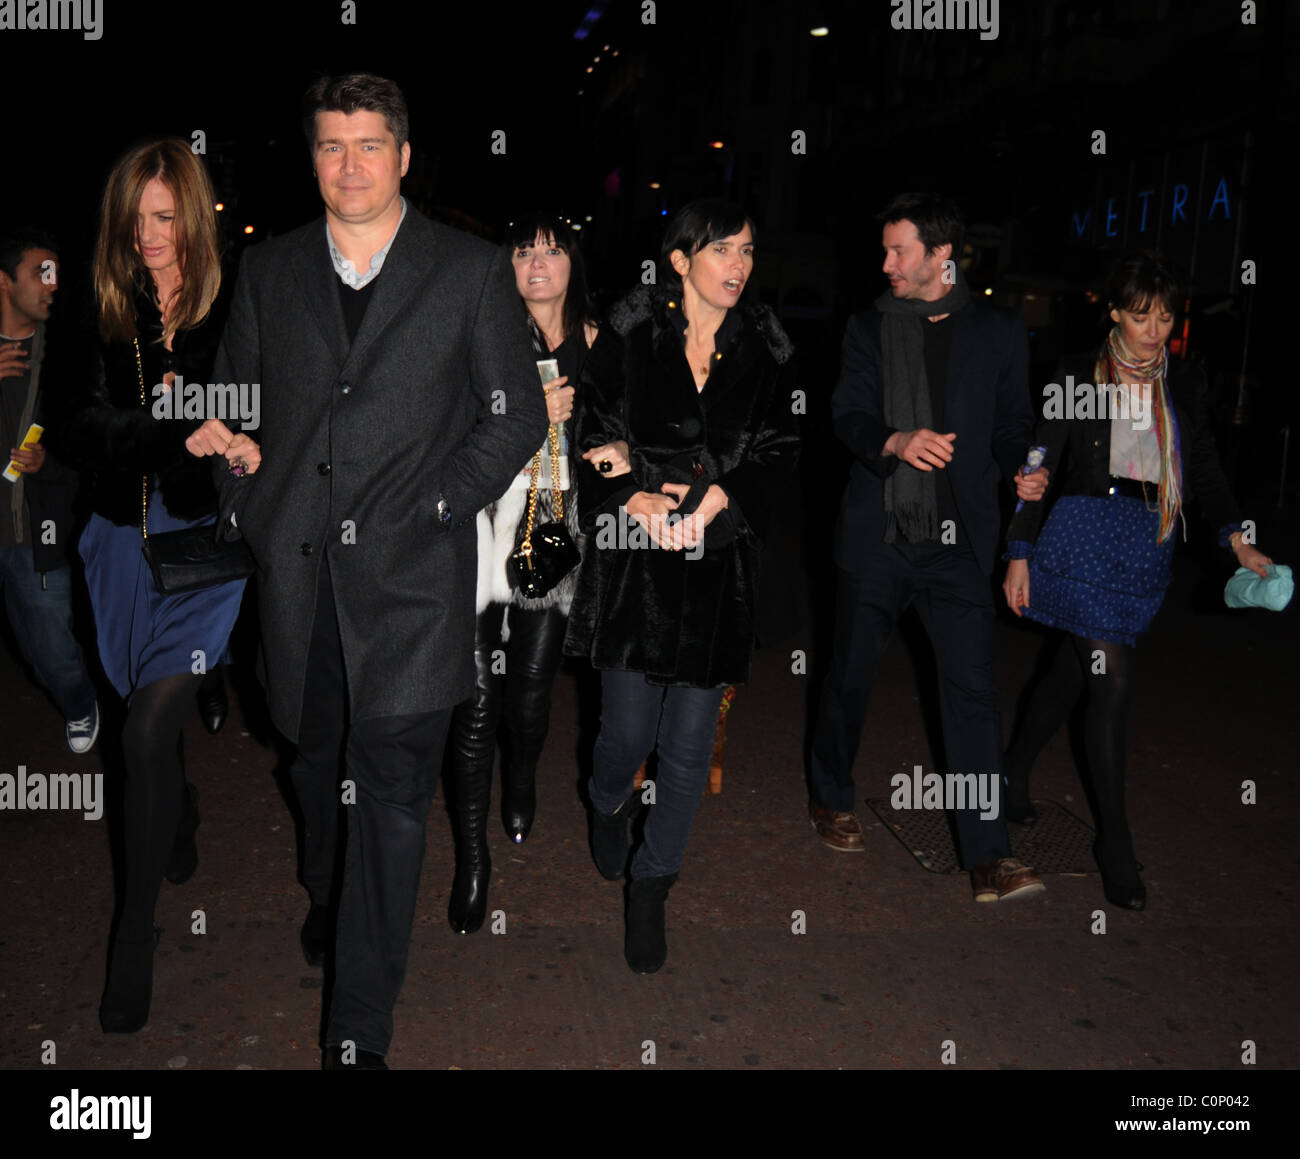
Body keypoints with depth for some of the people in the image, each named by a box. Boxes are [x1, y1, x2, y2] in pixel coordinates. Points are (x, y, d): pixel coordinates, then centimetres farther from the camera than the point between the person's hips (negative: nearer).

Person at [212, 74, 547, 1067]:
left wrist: (432, 505, -7)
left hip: (411, 573, -3)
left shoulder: (471, 271, 2)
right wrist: (248, 511, 6)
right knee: (316, 766, 18)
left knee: (392, 795, -4)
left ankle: (359, 1031, 5)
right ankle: (328, 908, 46)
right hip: (297, 574, 4)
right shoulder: (269, 270, 12)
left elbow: (517, 417, 2)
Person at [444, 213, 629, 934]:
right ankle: (472, 859, 8)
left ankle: (521, 791, 39)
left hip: (557, 525, 3)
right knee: (478, 695, -5)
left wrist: (621, 449, -1)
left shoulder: (592, 341, 12)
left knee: (532, 688, 5)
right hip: (486, 518, -2)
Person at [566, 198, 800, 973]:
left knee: (690, 746, 4)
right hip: (633, 561, -1)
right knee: (629, 731, 1)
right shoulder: (629, 336, 2)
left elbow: (780, 448, 3)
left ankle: (651, 892, 23)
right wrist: (636, 497, -17)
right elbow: (597, 435, 0)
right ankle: (609, 804, 39)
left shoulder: (765, 349, 7)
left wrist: (720, 494, -13)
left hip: (717, 566, 2)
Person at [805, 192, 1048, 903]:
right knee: (849, 677, 11)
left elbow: (1012, 429, 12)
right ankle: (829, 799, 35)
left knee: (973, 690, -5)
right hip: (875, 535, 1)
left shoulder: (998, 333, 8)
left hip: (958, 542, 0)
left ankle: (987, 859, 1)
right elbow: (847, 414, -4)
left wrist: (1025, 473, -7)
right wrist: (897, 441, -23)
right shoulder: (869, 329, 8)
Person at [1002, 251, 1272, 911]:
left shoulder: (1185, 383, 11)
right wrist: (1020, 554, -4)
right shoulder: (1079, 375, -2)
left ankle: (1013, 775, 35)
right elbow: (1042, 466, -1)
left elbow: (1203, 467, 11)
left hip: (1147, 550, 4)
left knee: (1071, 672, 12)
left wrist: (1235, 536, -4)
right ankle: (1114, 843, 2)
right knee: (1111, 684, -8)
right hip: (1084, 538, -4)